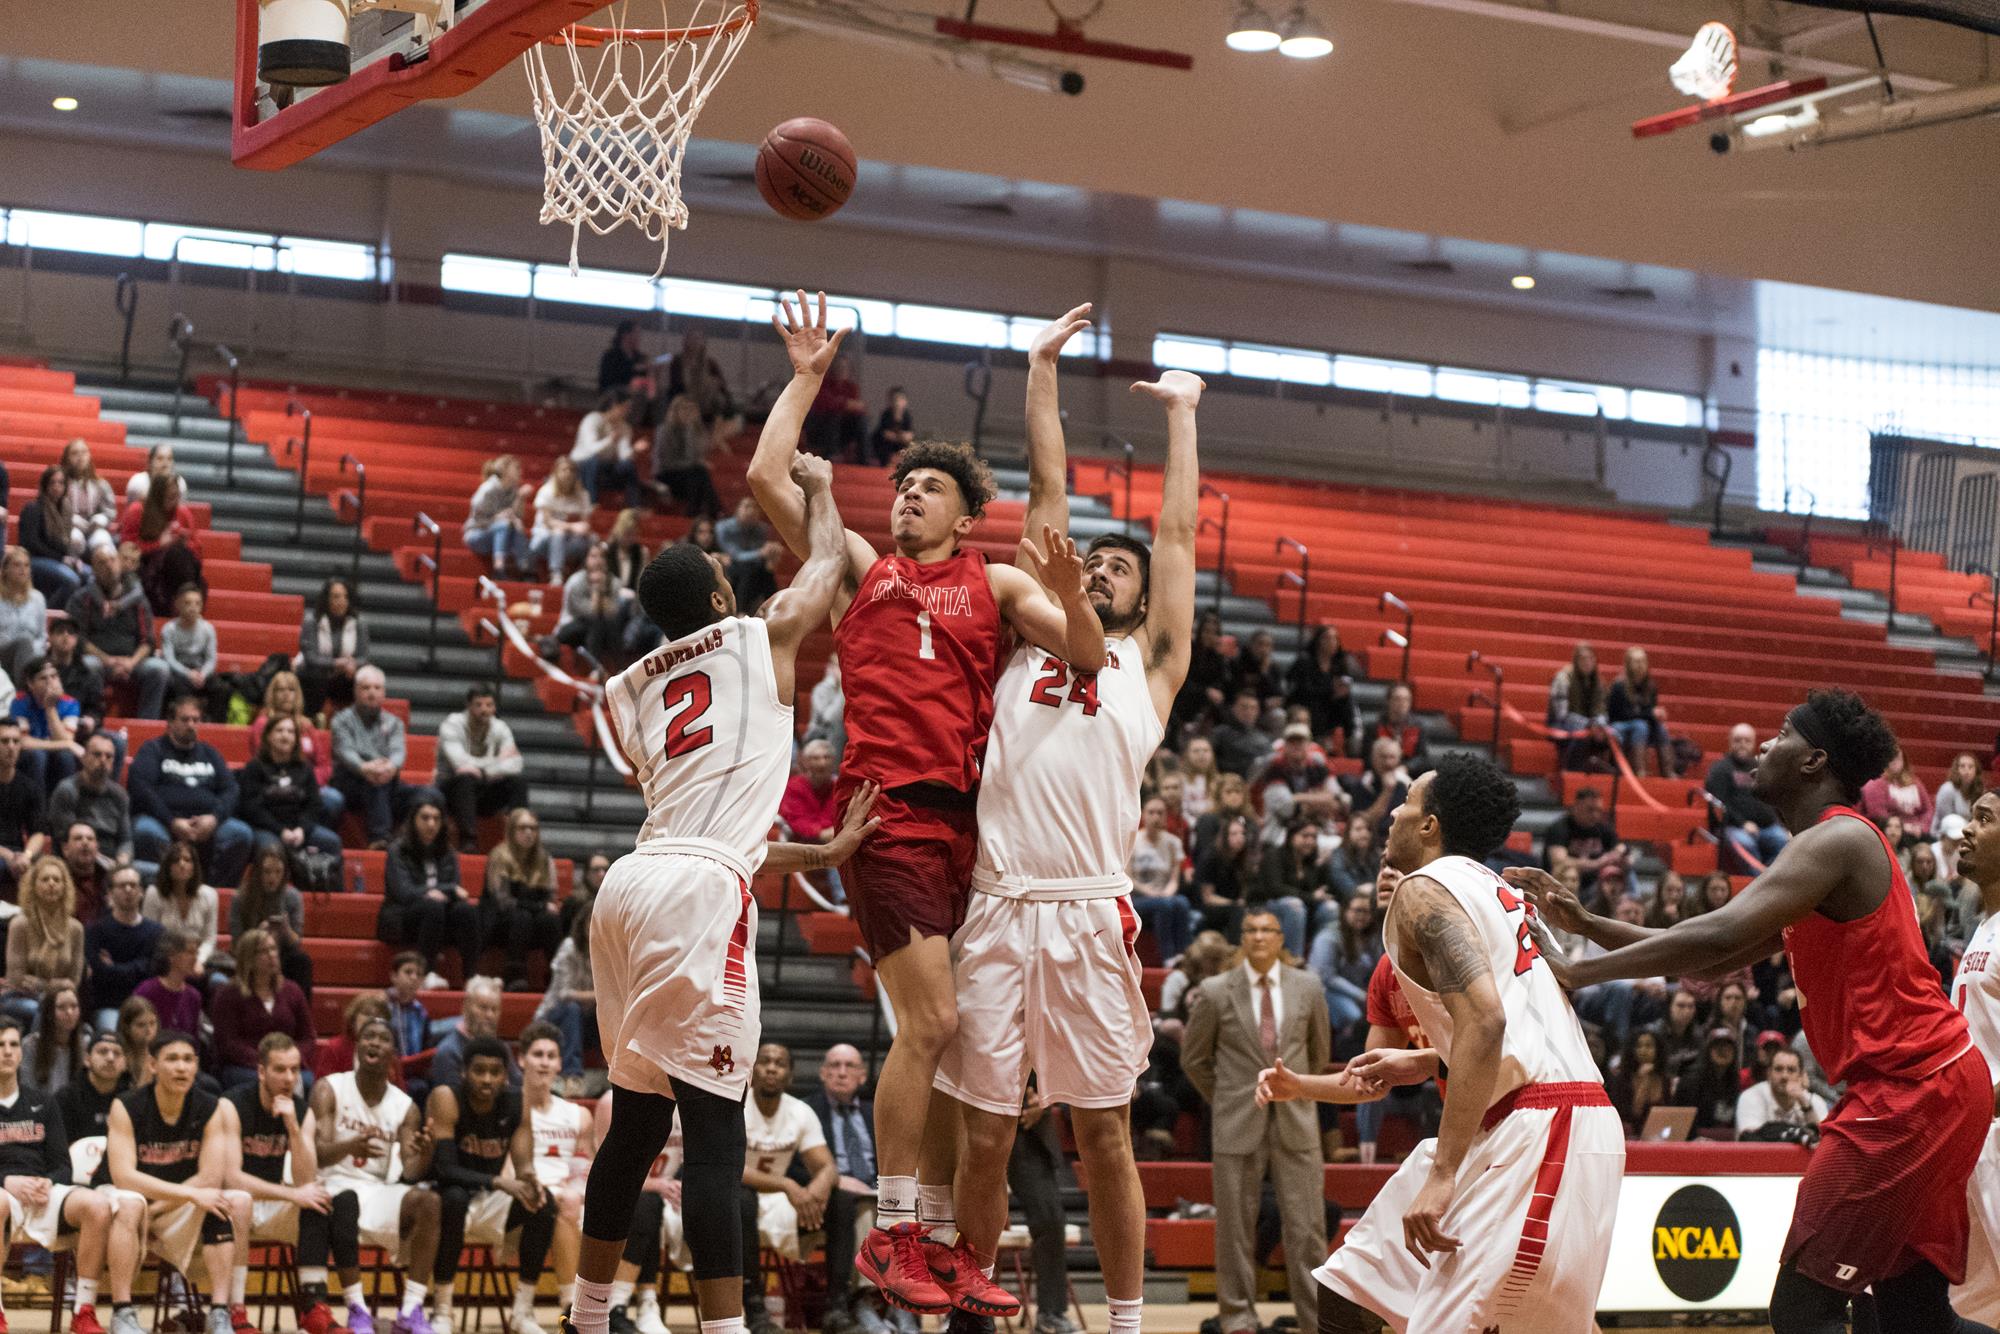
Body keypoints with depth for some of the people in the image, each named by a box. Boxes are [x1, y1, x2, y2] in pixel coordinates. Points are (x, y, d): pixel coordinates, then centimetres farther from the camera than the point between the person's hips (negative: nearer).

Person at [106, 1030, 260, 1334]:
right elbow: (124, 1178, -25)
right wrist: (191, 1194, -32)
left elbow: (210, 1178, -13)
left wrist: (158, 1206, -22)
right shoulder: (126, 1108, -13)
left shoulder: (211, 1109, -6)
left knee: (237, 1201, -25)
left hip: (178, 1217, 3)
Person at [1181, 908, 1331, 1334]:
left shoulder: (1308, 988, 4)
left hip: (1296, 1123, 1)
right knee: (1235, 1227, 3)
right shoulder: (1215, 993, -1)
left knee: (1307, 1226, 0)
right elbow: (1193, 1059, 9)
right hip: (1238, 1124, -1)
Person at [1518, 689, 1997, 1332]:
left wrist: (1578, 971, -20)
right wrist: (1586, 923, 12)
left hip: (1909, 1091, -10)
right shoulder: (1827, 850, 19)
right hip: (1937, 1086, 10)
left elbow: (1718, 936, -26)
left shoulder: (1836, 840, -13)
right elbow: (1715, 957, 21)